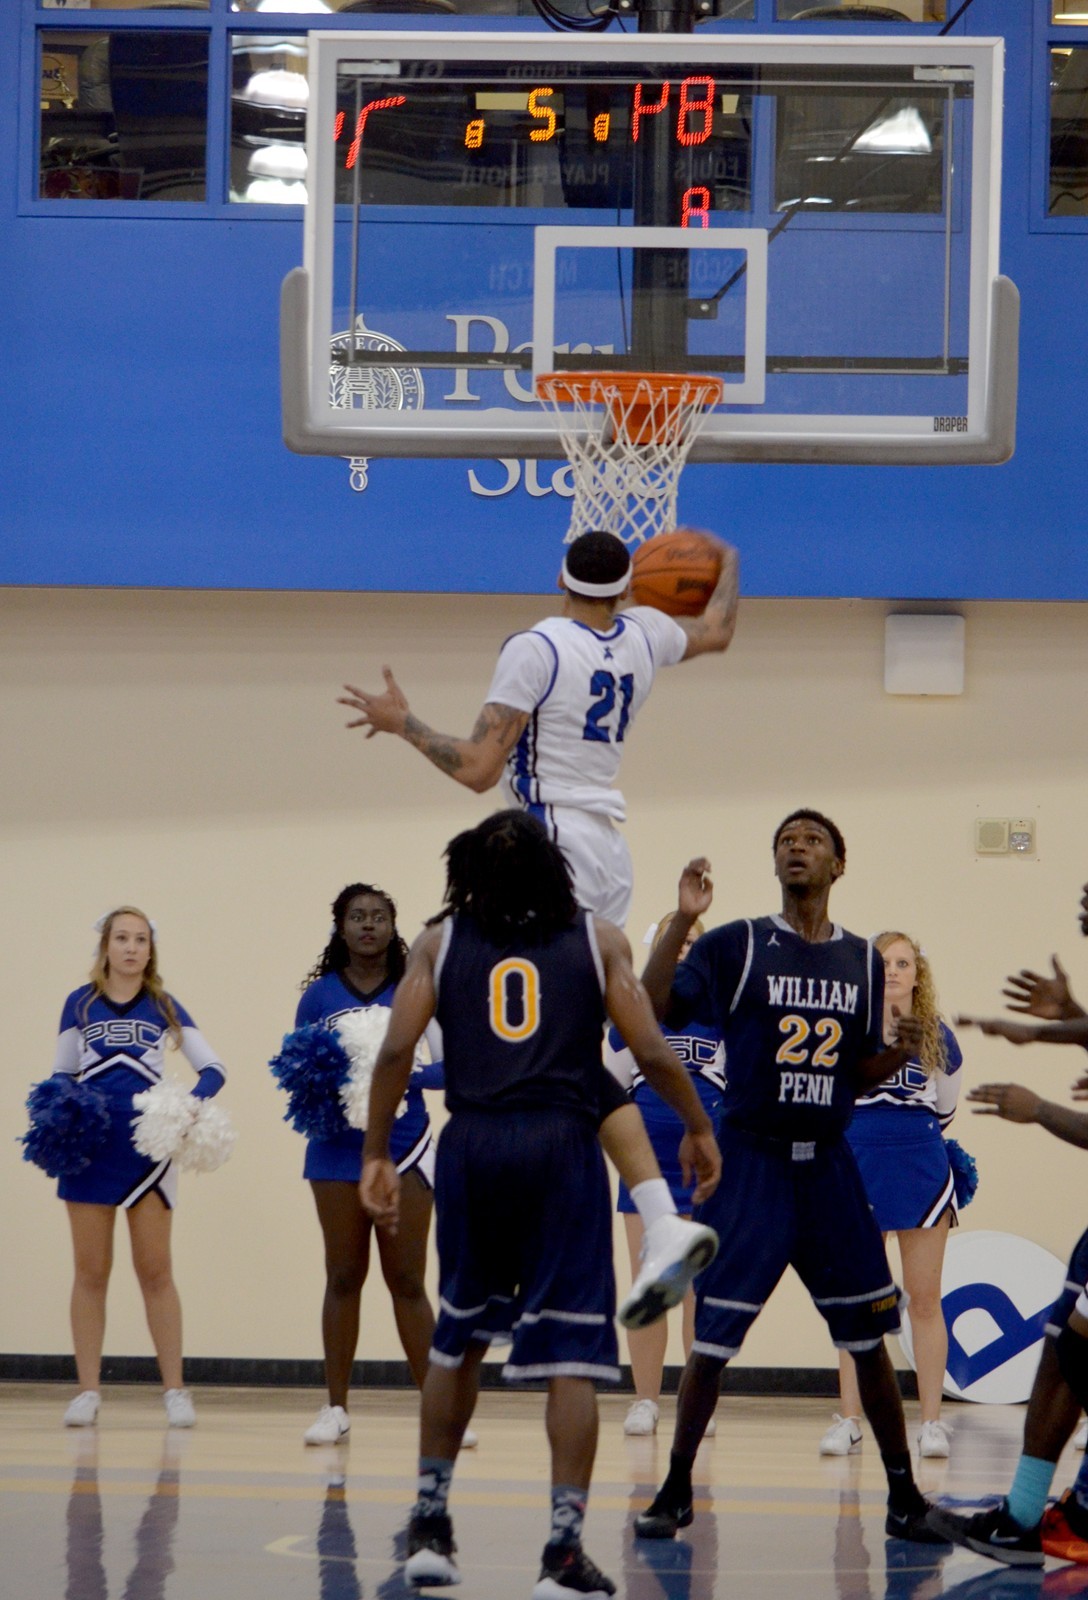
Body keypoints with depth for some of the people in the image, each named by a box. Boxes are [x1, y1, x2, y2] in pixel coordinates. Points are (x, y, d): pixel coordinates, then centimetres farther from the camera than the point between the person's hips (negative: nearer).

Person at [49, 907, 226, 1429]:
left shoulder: (163, 1007, 4)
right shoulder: (80, 1005, 5)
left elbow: (213, 1068, 2)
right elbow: (61, 1076, 9)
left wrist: (193, 1102, -18)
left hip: (147, 1149, -1)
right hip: (89, 1151, 1)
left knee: (155, 1272, 0)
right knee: (91, 1273, 3)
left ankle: (174, 1390, 3)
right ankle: (88, 1390, 6)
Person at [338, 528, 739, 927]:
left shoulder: (534, 649, -11)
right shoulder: (644, 635, 9)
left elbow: (479, 769, -14)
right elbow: (717, 631, 33)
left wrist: (401, 723, 0)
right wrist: (728, 563, 52)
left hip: (556, 850, -8)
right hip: (611, 851, 8)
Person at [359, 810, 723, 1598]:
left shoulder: (442, 940, 11)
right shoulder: (597, 939, 8)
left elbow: (396, 1050, 1)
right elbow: (652, 1052, 1)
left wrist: (377, 1156, 6)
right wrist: (701, 1128, 14)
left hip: (472, 1146, 2)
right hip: (562, 1147, -2)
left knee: (458, 1340, 20)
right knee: (571, 1352, -2)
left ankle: (430, 1522, 23)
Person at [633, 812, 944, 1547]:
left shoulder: (864, 961, 9)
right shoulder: (735, 946, -3)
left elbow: (856, 1078, 16)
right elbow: (651, 1012, -13)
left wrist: (898, 1053, -6)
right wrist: (682, 921, -21)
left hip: (828, 1163, 3)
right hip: (750, 1159, -3)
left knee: (869, 1339, 5)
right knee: (711, 1340, -4)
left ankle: (904, 1496, 14)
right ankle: (676, 1491, 9)